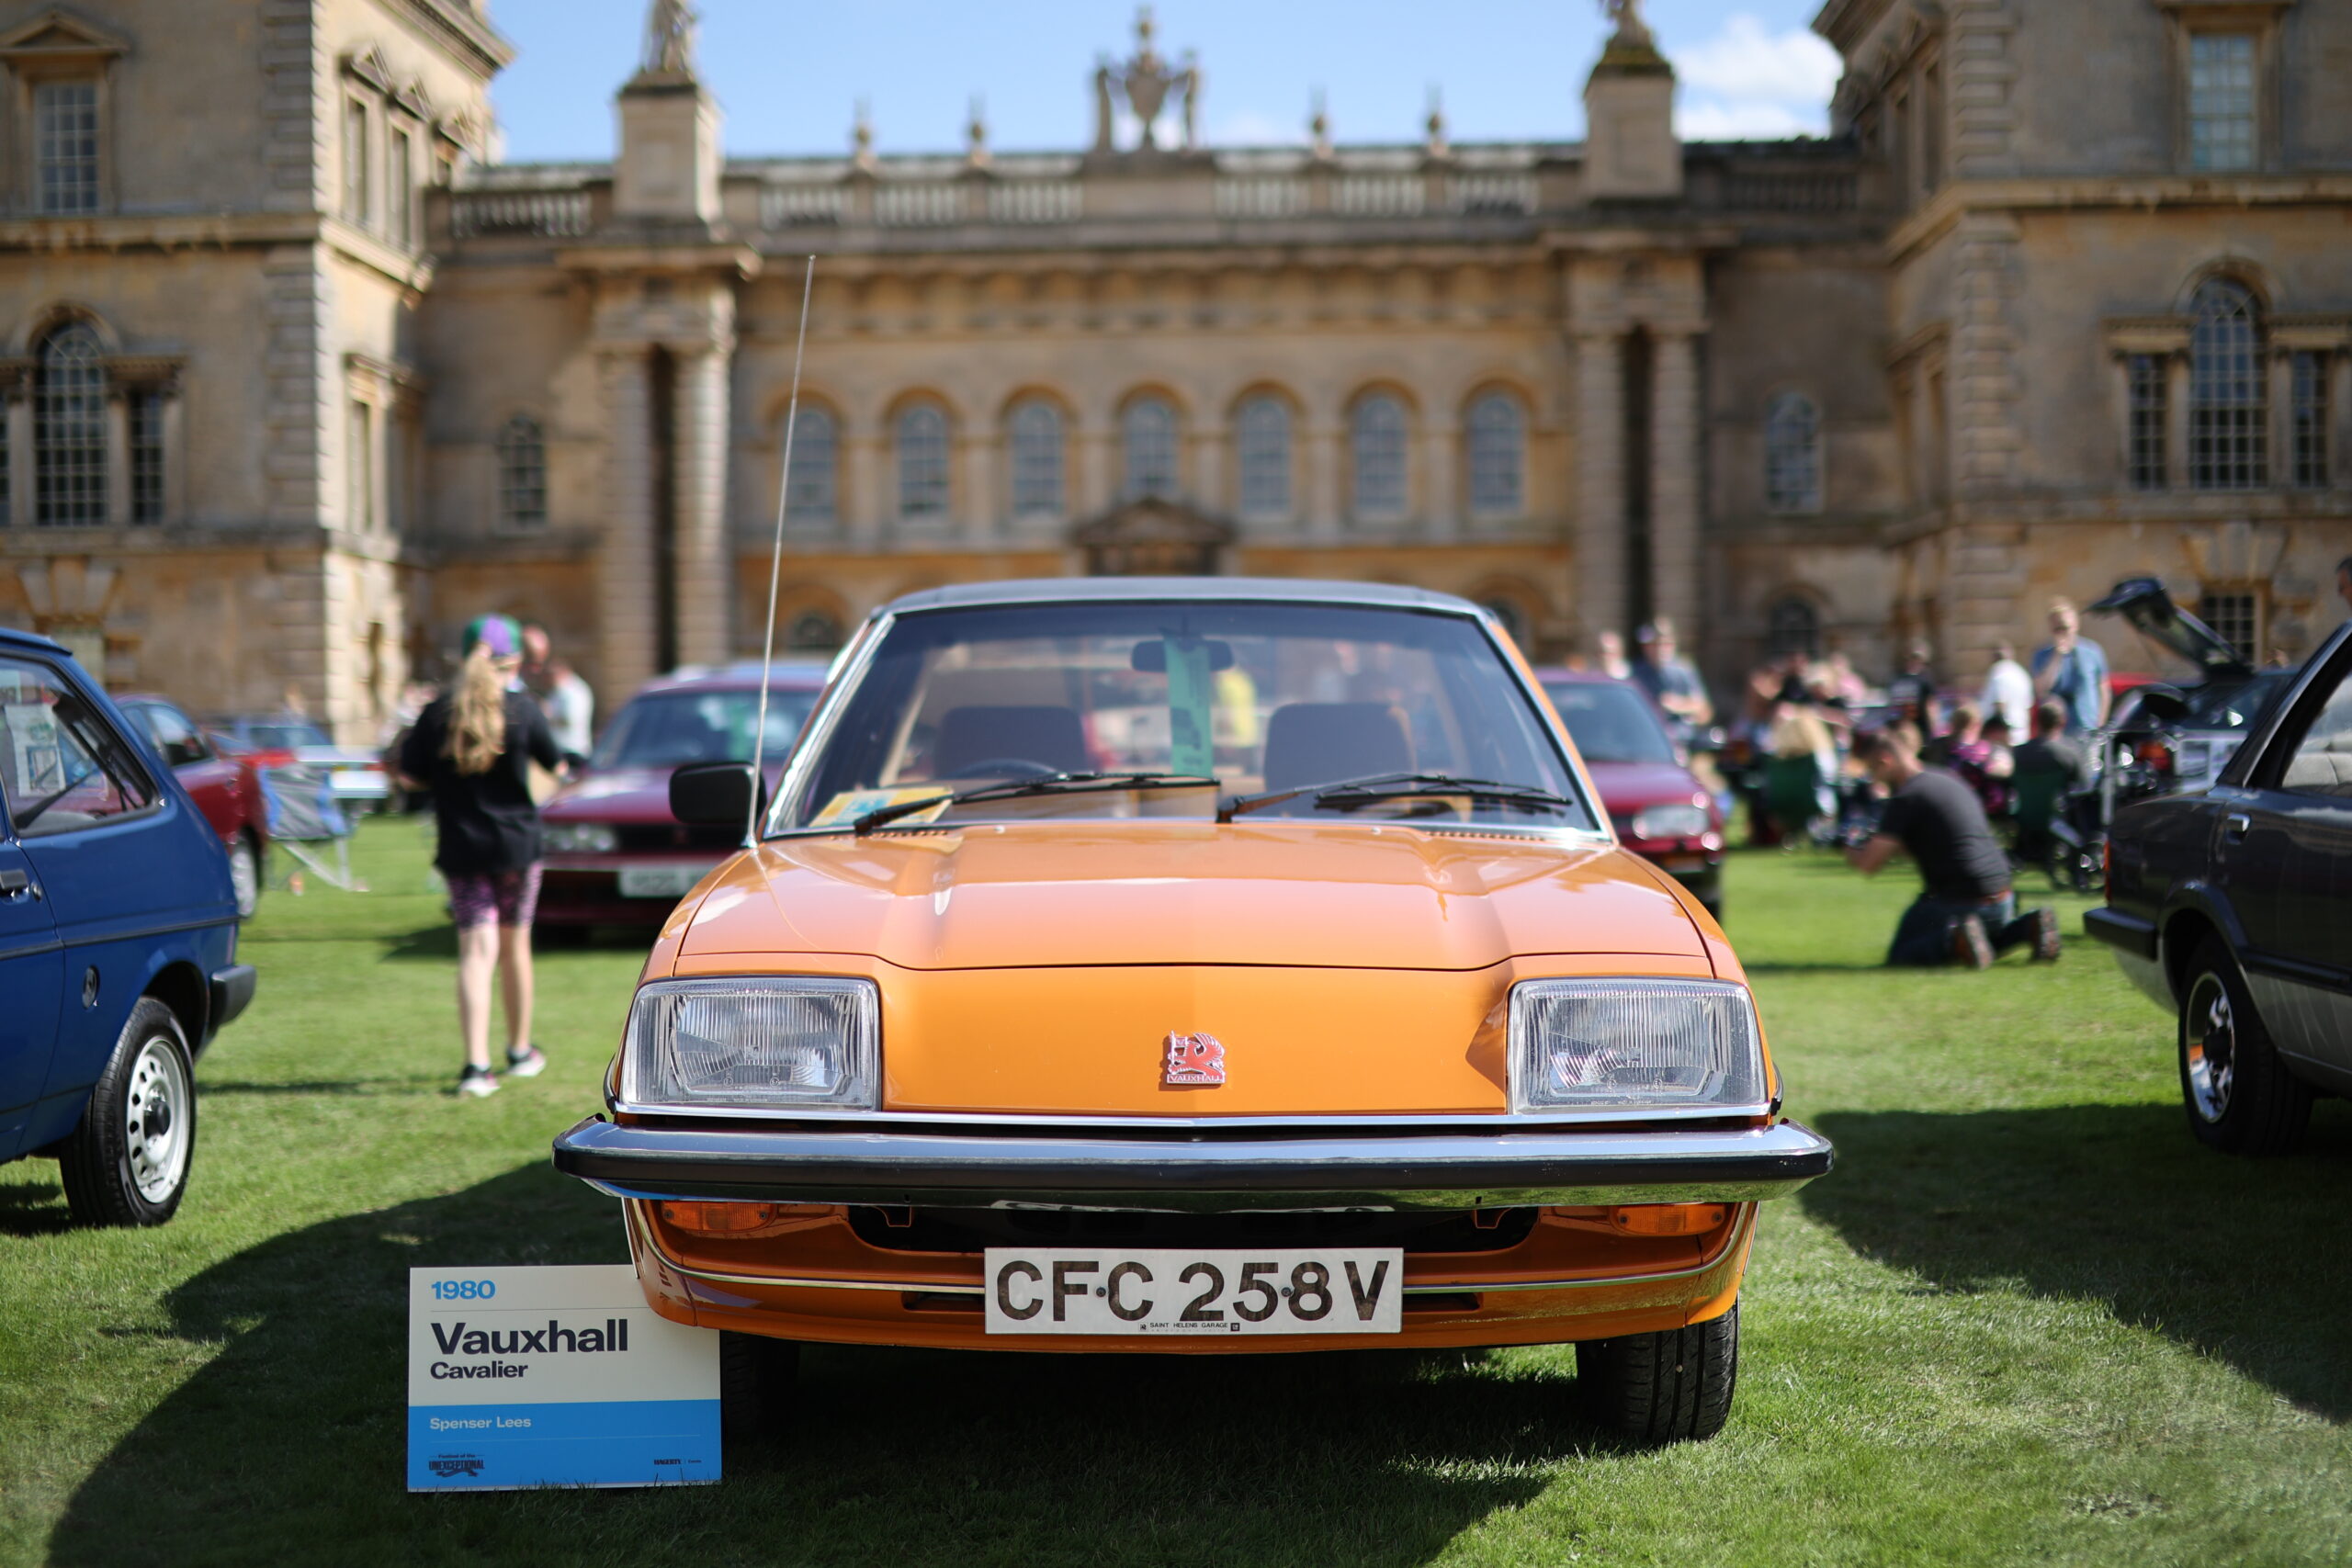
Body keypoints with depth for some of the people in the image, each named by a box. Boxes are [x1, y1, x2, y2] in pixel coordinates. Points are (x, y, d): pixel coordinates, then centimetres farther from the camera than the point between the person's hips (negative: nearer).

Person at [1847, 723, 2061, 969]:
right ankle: (2028, 928, 4)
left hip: (1957, 901, -8)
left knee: (1900, 956, 8)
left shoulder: (1905, 799, -10)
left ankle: (1955, 940, -19)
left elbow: (1869, 865, -12)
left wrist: (1852, 854, 12)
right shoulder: (1948, 780, 16)